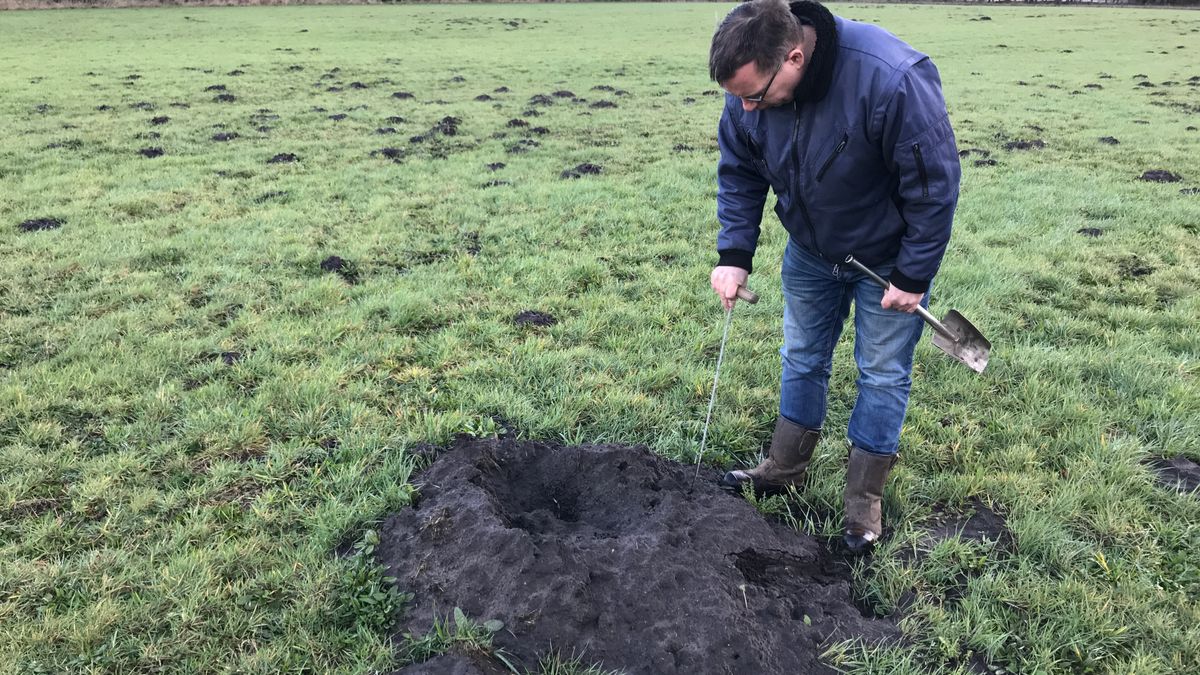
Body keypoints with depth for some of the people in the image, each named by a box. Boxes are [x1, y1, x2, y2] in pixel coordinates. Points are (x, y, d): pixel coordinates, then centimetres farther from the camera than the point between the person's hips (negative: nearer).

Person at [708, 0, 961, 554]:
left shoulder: (892, 80, -37)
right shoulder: (750, 85, -19)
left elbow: (934, 184, -27)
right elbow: (739, 172, -5)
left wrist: (912, 277, -20)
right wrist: (733, 254, -15)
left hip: (888, 256, -5)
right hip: (810, 249, 5)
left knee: (883, 374, 4)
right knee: (801, 358, 15)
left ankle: (863, 501, 19)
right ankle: (784, 469, 33)